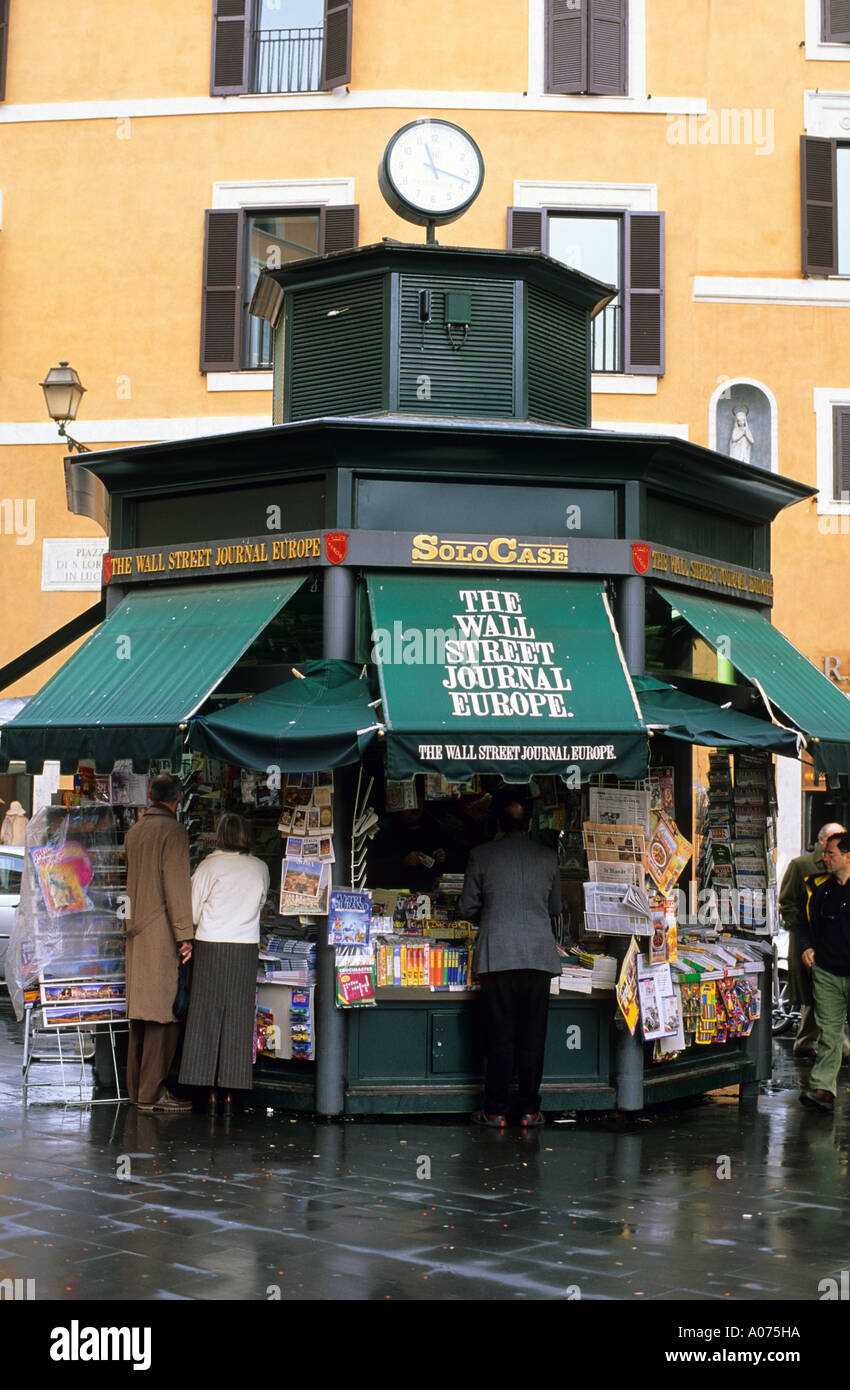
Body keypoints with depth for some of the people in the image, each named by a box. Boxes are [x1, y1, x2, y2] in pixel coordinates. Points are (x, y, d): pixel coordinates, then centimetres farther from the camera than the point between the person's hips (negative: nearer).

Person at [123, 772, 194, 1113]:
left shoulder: (134, 831, 12)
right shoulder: (173, 831, -11)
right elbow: (176, 886, -15)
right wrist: (185, 935, -14)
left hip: (137, 930, 8)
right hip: (163, 932, -8)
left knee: (142, 1011, 12)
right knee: (165, 1012, -5)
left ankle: (136, 1086, 17)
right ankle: (152, 1092, -4)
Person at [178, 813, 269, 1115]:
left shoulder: (209, 866, -6)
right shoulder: (260, 868, 2)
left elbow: (192, 912, 0)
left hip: (211, 946, -2)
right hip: (245, 948, 2)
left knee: (207, 1016, 6)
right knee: (238, 1018, 6)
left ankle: (210, 1090, 6)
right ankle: (230, 1092, 7)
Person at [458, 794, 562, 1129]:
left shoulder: (481, 855, 2)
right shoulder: (547, 856, 8)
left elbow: (467, 909, 6)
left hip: (497, 956, -1)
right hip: (539, 956, 1)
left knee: (499, 1037, 3)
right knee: (532, 1036, 6)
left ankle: (495, 1111, 6)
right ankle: (529, 1111, 9)